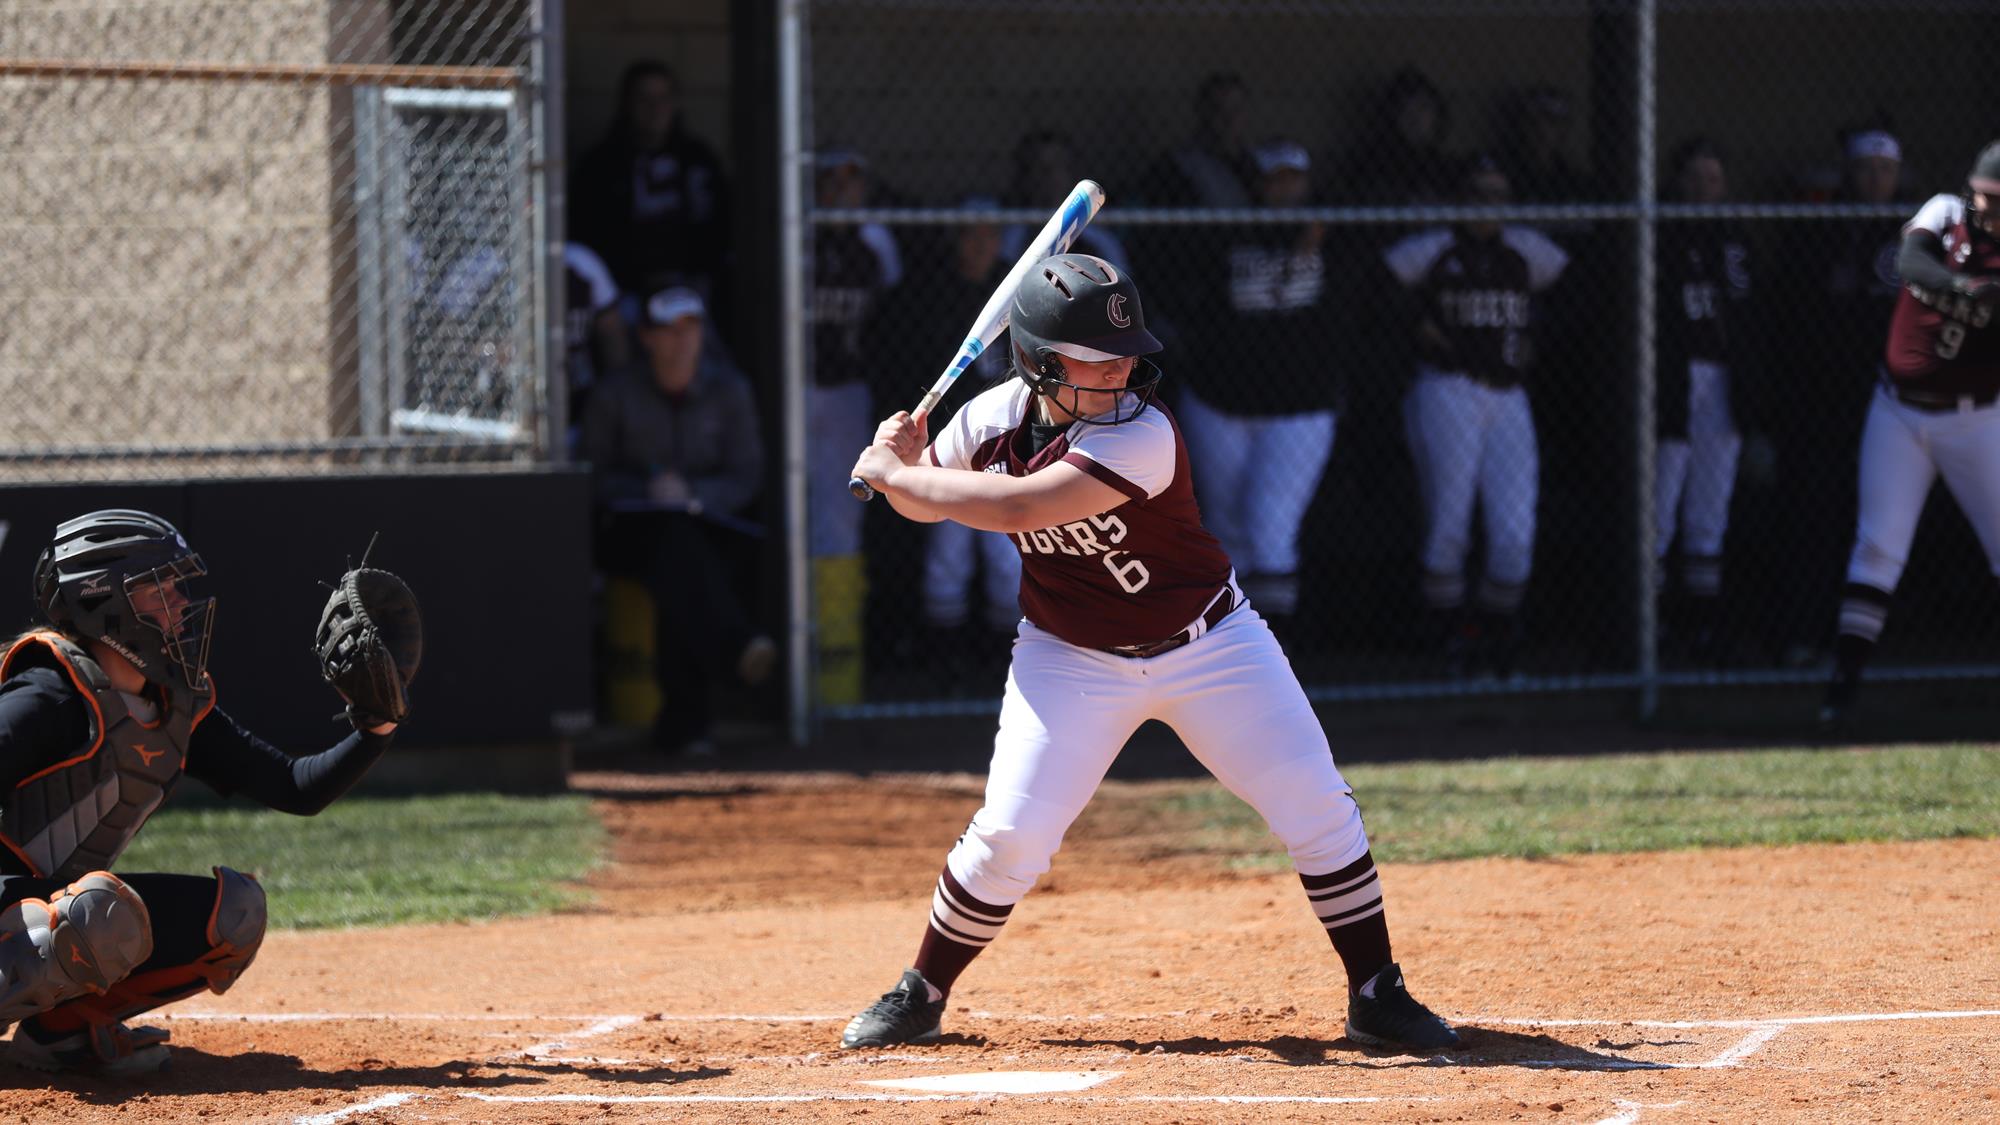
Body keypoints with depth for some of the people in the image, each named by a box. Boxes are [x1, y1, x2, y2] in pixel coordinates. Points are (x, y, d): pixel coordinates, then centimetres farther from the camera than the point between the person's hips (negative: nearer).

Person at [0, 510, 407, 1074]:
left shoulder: (181, 709, 8)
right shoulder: (48, 699, -18)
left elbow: (297, 789, 8)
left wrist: (375, 727, -6)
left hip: (60, 903, 9)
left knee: (234, 910, 3)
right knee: (107, 921, -36)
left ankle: (63, 1025, 1)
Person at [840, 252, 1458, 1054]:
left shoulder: (1141, 438, -29)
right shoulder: (994, 419, -12)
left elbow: (1017, 507, -39)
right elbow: (927, 503, 6)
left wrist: (897, 473, -31)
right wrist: (900, 465, -17)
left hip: (1207, 647, -2)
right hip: (1070, 658, 2)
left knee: (1318, 811, -7)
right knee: (1010, 834, -8)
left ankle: (1377, 996, 7)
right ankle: (919, 998, 13)